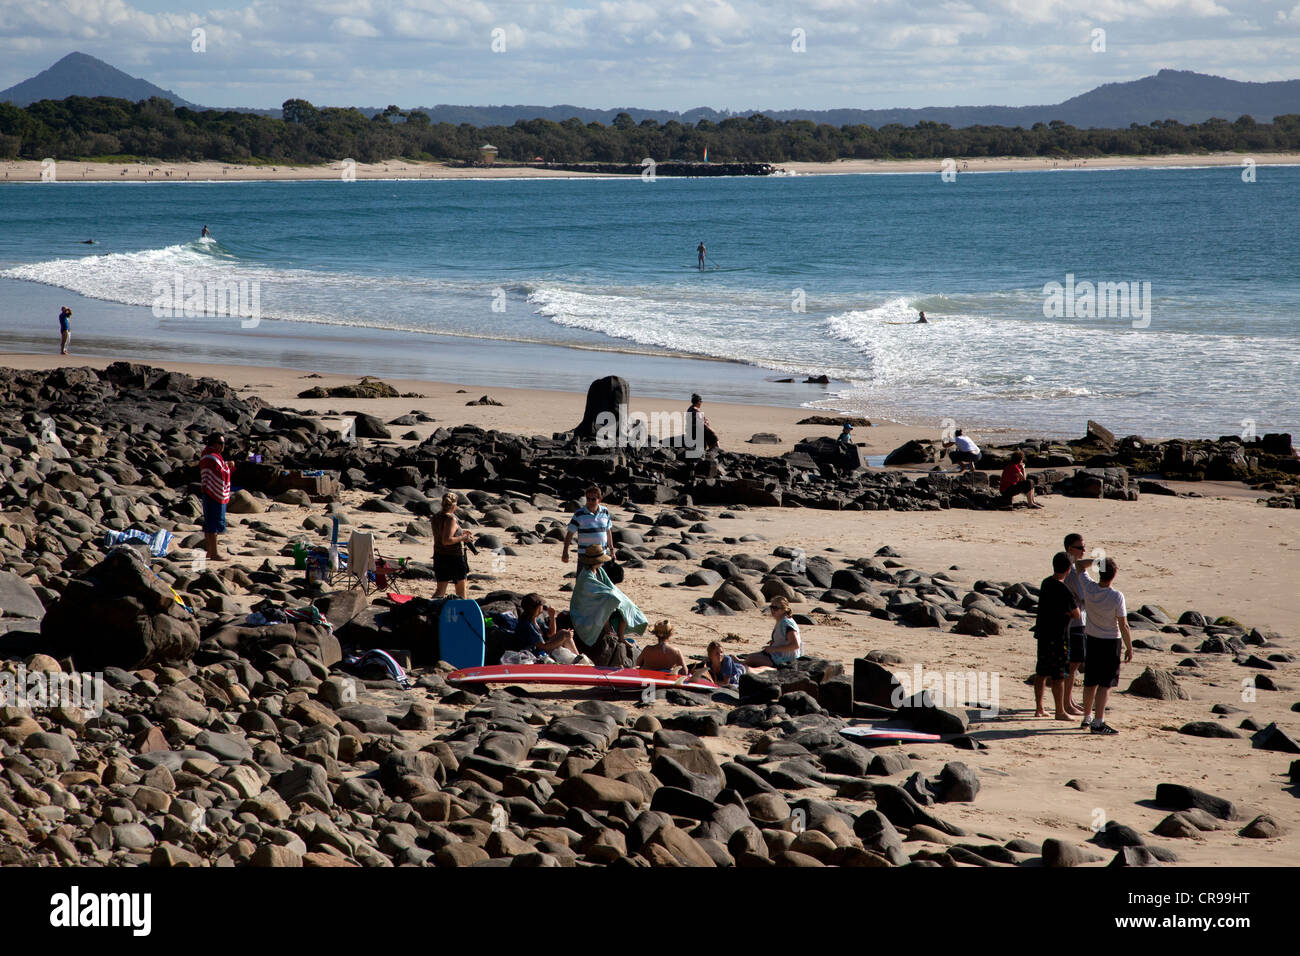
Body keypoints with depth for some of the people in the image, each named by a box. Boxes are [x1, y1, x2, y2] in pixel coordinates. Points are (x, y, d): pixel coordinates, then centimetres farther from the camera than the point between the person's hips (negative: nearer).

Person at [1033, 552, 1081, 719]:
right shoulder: (1064, 591, -20)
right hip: (1058, 637, -8)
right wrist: (1067, 613, 5)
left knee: (1041, 673, 14)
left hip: (1042, 634, 8)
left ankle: (1039, 708, 21)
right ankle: (1060, 711, 5)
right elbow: (1076, 615, -11)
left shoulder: (1045, 583, 5)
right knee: (1058, 675, -1)